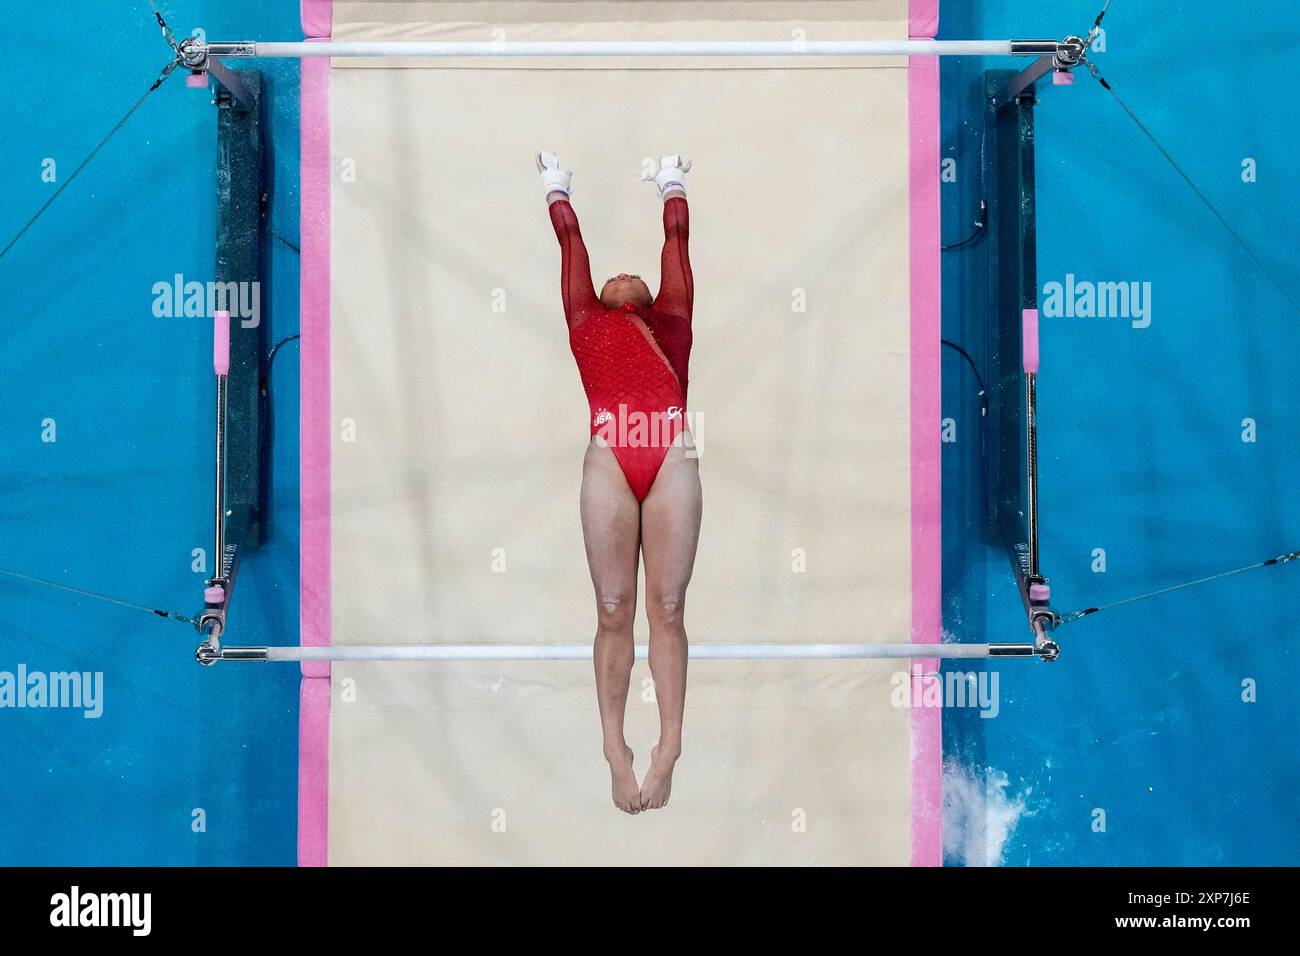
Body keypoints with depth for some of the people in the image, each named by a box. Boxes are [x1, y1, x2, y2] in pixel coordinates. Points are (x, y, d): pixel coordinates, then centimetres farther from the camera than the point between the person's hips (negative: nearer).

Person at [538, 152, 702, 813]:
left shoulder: (670, 317, 29)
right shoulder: (586, 319, 27)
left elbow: (677, 236, 40)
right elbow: (570, 237, 39)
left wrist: (671, 182, 55)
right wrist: (556, 186, 53)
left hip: (672, 456, 1)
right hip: (608, 458, -1)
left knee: (667, 608, -1)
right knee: (614, 611, -1)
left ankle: (667, 752, -2)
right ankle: (617, 755, 1)